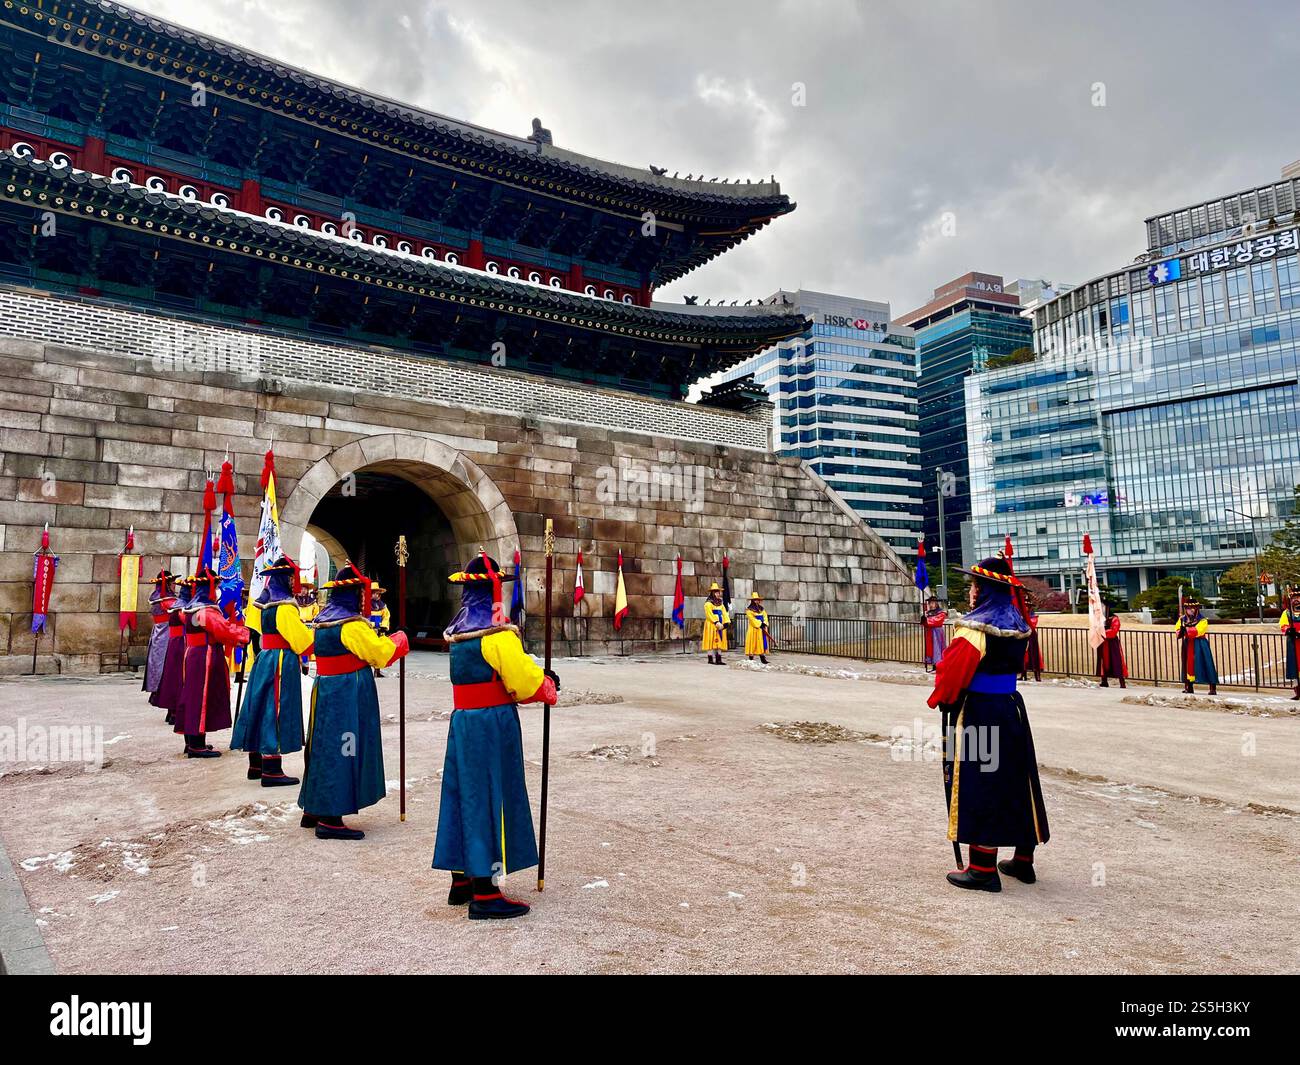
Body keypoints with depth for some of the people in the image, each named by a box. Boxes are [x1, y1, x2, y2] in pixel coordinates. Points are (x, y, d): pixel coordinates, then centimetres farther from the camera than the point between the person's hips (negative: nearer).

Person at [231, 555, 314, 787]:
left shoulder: (264, 602, 11)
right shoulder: (285, 606, -17)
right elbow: (302, 640, -17)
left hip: (264, 660, 9)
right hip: (281, 663, -9)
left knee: (261, 708, 14)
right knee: (277, 710, -5)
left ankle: (256, 764, 24)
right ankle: (271, 771, -1)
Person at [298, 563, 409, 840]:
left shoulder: (323, 619, 10)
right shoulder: (352, 625, -19)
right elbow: (382, 654, -17)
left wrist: (374, 636, 14)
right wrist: (400, 638, 0)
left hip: (325, 692, 10)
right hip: (347, 698, -10)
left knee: (324, 748, 17)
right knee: (343, 750, -4)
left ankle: (312, 810, 27)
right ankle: (330, 819, -1)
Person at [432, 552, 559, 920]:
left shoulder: (457, 630, 9)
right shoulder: (497, 633, -17)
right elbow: (526, 684, -16)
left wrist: (536, 677, 11)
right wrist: (549, 685, 4)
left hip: (462, 723, 8)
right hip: (493, 727, -8)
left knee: (464, 796, 15)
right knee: (490, 800, -2)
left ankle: (461, 880, 27)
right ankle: (485, 896, 4)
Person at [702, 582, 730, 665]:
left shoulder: (721, 603, 19)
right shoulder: (708, 603, -5)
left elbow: (725, 613, 10)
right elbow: (710, 614, -15)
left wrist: (727, 622, -5)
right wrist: (716, 623, -22)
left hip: (720, 626, 7)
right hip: (711, 625, -7)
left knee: (720, 642, 6)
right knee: (712, 642, -7)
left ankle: (718, 659, 9)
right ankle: (710, 659, -4)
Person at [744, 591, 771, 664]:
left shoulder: (761, 608, 15)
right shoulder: (749, 610, -6)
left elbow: (765, 616, 8)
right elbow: (752, 619, -14)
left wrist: (764, 624, -10)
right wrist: (760, 624, -17)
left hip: (762, 629, 6)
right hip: (754, 629, -6)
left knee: (762, 643, 5)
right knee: (753, 644, -5)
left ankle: (763, 658, 8)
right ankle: (751, 659, -2)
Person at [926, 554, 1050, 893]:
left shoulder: (974, 626, -18)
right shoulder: (1016, 624, 7)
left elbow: (953, 671, -18)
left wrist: (942, 700, -2)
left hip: (978, 712, -8)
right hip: (1013, 708, 8)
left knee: (980, 787, -2)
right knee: (1017, 781, 16)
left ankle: (983, 869, 3)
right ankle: (1023, 859, 28)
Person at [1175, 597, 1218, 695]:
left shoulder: (1202, 620, -7)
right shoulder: (1182, 619, 8)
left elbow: (1196, 631, -24)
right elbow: (1177, 632, 0)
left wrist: (1186, 629, -34)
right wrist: (1180, 632, -22)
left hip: (1199, 646, -5)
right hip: (1187, 645, 5)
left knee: (1206, 665, -8)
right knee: (1188, 665, 10)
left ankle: (1213, 688, -6)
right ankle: (1188, 687, 20)